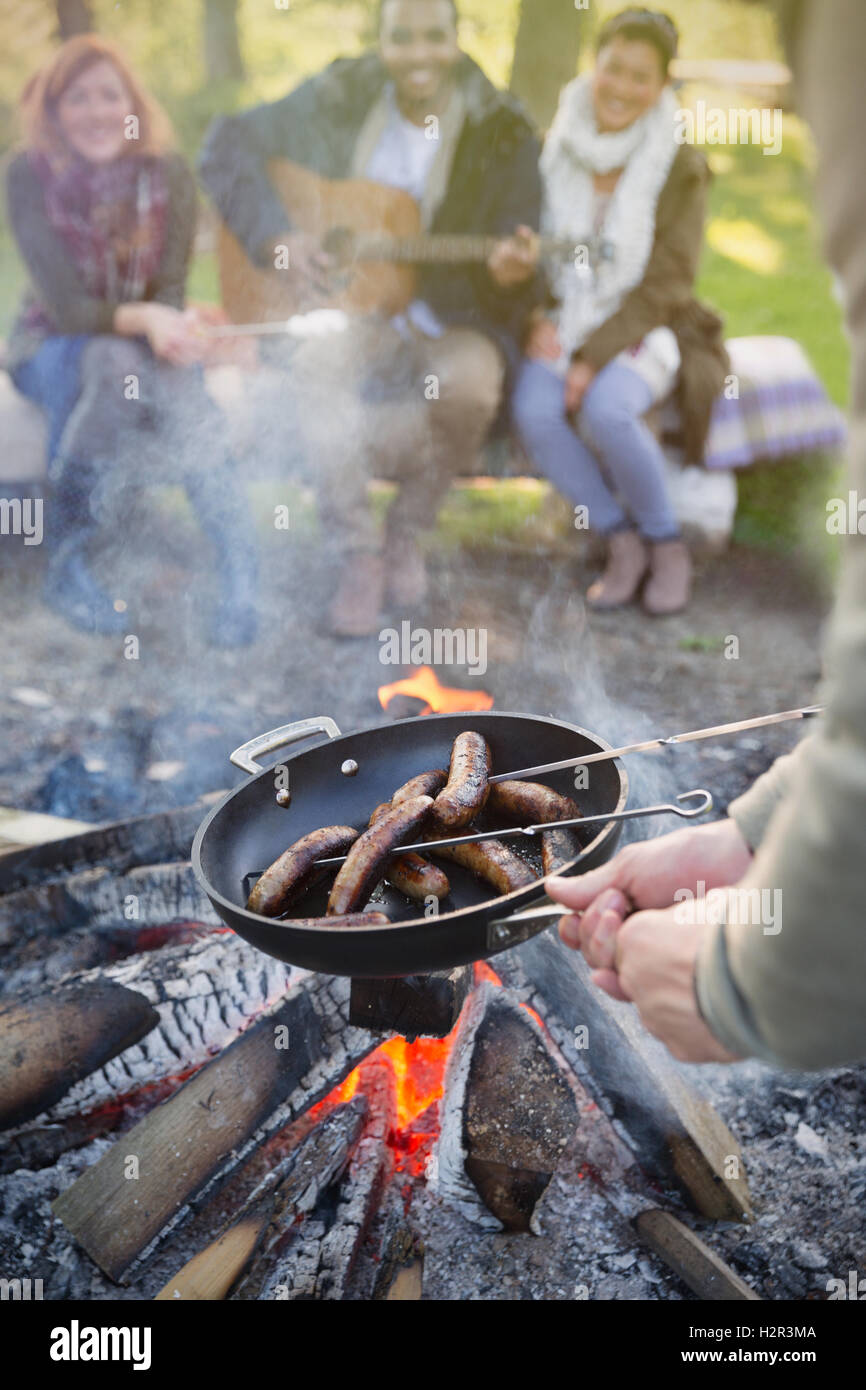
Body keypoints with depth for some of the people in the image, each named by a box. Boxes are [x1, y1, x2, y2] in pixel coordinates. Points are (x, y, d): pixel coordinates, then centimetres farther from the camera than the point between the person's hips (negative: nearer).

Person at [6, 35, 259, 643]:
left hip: (148, 342, 2)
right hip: (54, 344, -2)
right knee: (112, 365, -37)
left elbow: (171, 290, -7)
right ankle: (67, 566, -27)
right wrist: (142, 318, -39)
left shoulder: (168, 174, -7)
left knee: (175, 379, -34)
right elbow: (65, 305, -21)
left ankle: (240, 569, -34)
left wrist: (172, 327, -31)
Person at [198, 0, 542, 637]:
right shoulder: (338, 101, 1)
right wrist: (277, 236, -11)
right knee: (315, 365, -33)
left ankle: (406, 534, -6)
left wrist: (510, 276, -30)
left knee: (470, 386, -34)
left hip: (454, 318, 0)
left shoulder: (502, 133, -3)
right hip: (352, 305, 1)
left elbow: (514, 291, -5)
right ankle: (360, 553, -19)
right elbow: (228, 147, 4)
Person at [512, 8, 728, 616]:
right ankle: (623, 539, -9)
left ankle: (667, 542, -9)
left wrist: (595, 356, -19)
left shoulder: (680, 168, -4)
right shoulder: (552, 155, 4)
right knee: (535, 412, -29)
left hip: (642, 329, -3)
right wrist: (537, 320, -12)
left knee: (606, 410, -34)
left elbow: (667, 281, -9)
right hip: (564, 322, 3)